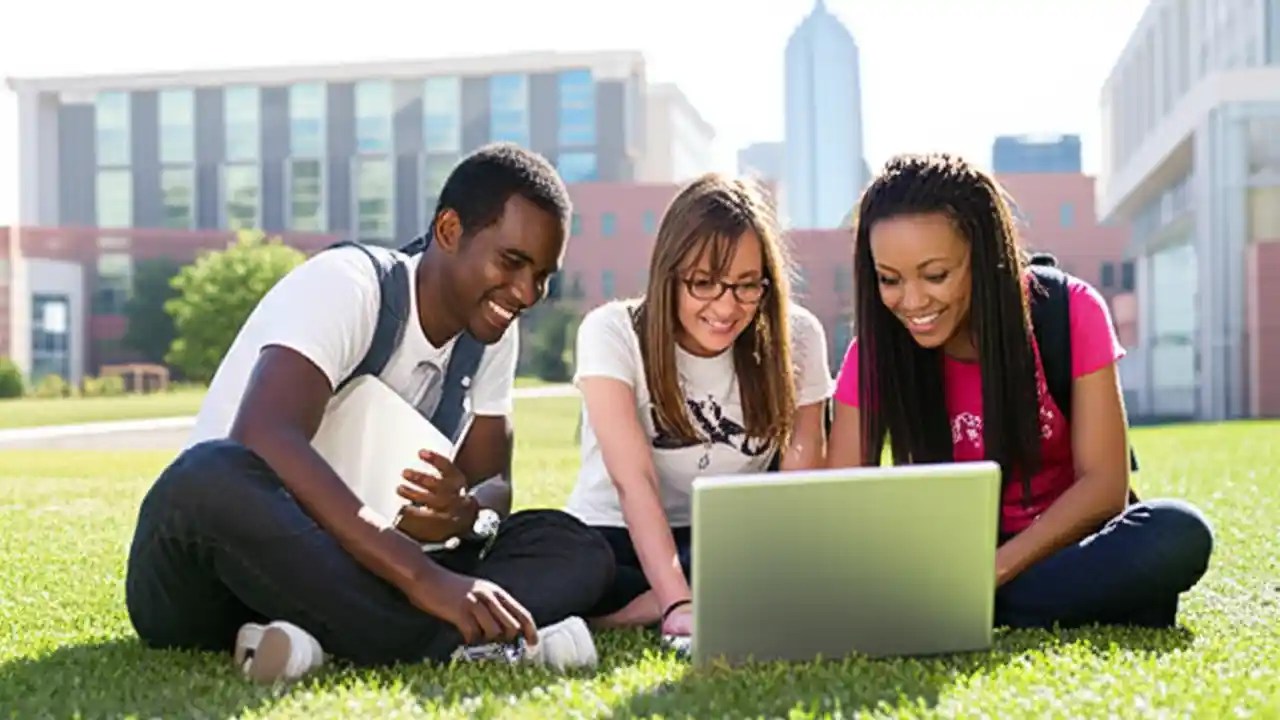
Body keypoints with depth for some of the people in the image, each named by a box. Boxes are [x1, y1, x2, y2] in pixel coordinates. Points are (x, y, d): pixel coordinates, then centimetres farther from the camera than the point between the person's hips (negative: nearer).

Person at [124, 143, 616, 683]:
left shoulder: (491, 333, 4)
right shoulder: (347, 285, -18)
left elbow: (492, 483, 5)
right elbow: (262, 441, -34)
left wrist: (466, 513, -21)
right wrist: (422, 576, -42)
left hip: (331, 570, 7)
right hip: (203, 572, -6)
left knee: (576, 548, -12)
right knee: (218, 473, -41)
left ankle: (326, 637, -30)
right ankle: (457, 647, -34)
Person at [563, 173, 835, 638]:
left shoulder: (796, 337, -8)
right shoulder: (612, 332, -15)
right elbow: (633, 479, -25)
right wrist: (679, 604, -38)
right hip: (619, 540, -2)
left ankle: (634, 612, -23)